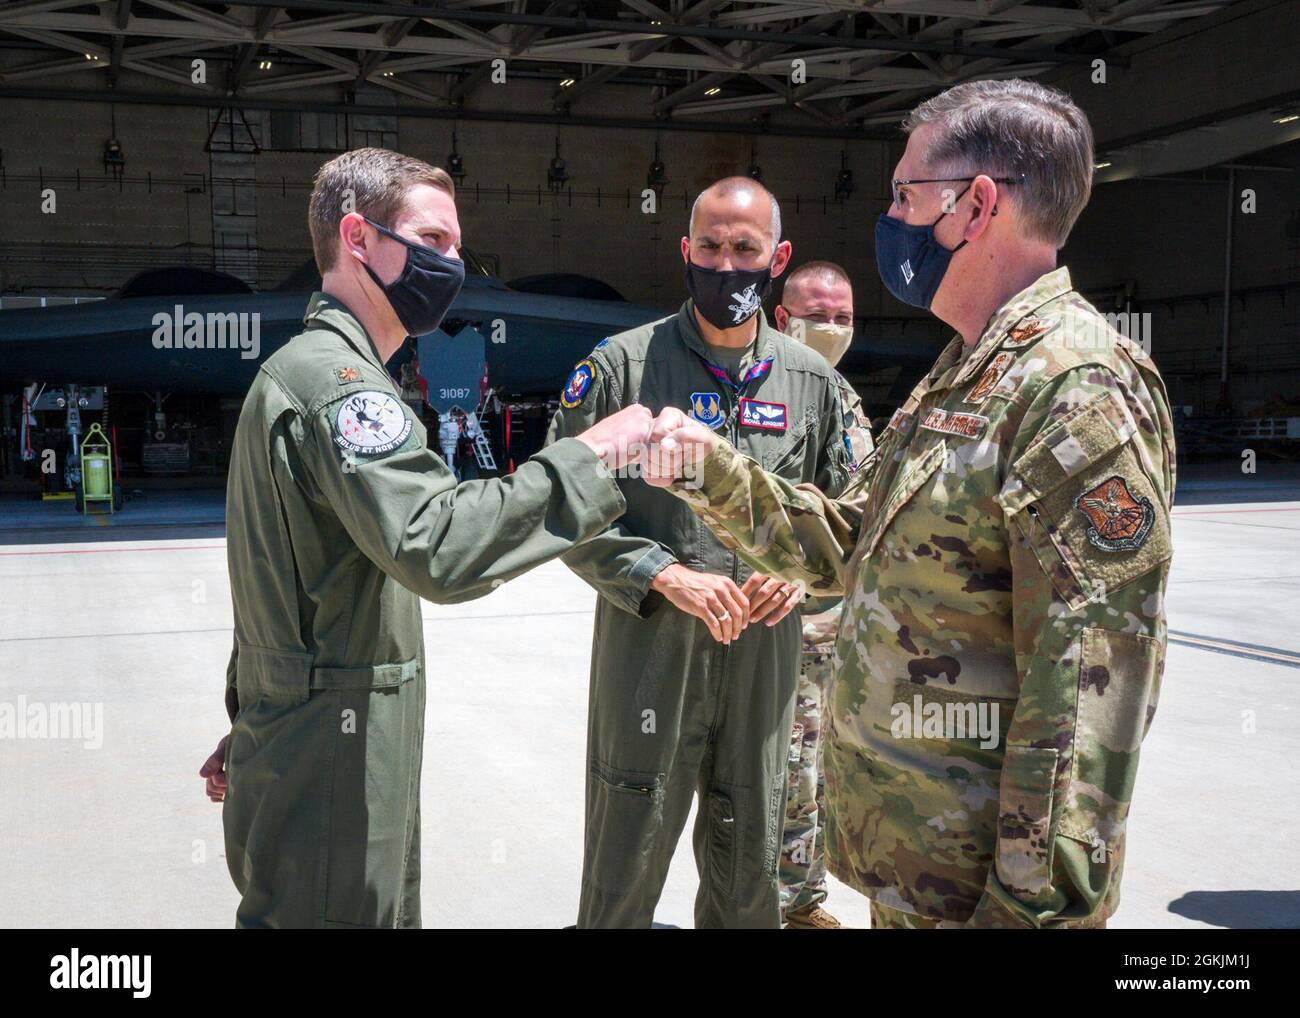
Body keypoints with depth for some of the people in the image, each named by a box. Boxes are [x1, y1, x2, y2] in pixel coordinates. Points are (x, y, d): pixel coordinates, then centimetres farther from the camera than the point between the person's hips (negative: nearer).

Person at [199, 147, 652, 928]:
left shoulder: (300, 368, 17)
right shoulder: (336, 377, -17)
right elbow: (437, 546, -33)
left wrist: (252, 719, 25)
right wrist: (590, 457, -26)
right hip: (336, 752, -10)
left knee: (385, 912, 18)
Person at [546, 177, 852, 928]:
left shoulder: (812, 379, 7)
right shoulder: (623, 365, -4)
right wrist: (666, 575, -16)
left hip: (764, 657, 3)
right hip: (648, 651, -3)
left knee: (749, 870, 17)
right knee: (624, 872, 7)